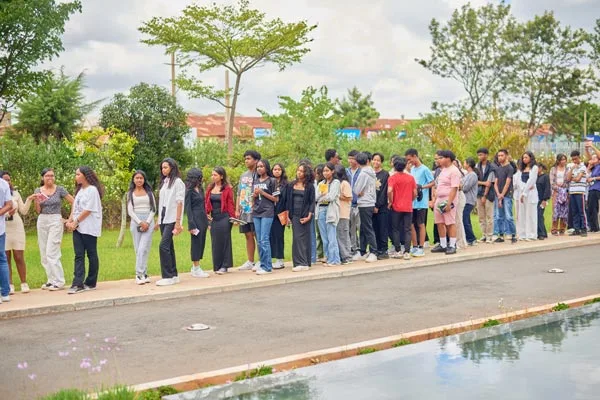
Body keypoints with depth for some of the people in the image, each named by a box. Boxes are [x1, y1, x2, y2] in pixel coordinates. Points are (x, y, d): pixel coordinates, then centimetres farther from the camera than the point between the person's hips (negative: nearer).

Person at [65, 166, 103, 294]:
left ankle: (91, 283, 9)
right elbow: (74, 207, 15)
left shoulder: (92, 190, -8)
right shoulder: (79, 190, 17)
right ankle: (78, 284, -6)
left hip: (89, 228, -8)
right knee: (79, 256, -1)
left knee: (91, 255, 2)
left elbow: (88, 210, -14)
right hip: (77, 227, 8)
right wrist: (70, 221, 1)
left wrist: (75, 222, -13)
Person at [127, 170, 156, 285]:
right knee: (138, 249, -2)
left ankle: (139, 274, -14)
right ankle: (144, 274, 1)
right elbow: (130, 211, 3)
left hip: (148, 221, -1)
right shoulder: (130, 194, 10)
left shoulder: (149, 192, 9)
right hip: (135, 222, 1)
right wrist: (140, 222, -9)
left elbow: (153, 209, 6)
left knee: (143, 249, -12)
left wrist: (147, 222, -8)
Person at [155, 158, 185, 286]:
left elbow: (179, 203, -11)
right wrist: (158, 219, 11)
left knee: (163, 246, -15)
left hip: (171, 219, -7)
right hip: (163, 219, 7)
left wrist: (178, 222, -16)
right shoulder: (164, 182, 15)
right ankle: (173, 275, 15)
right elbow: (161, 202, 15)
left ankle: (168, 277, -11)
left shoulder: (177, 182, -6)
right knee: (169, 247, 9)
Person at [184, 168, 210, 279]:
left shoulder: (200, 189, 14)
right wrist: (191, 225, -15)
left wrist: (207, 221, 15)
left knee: (201, 243, 10)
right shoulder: (189, 191, -9)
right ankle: (196, 269, 2)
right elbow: (187, 208, -11)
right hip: (196, 219, -8)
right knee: (196, 243, -3)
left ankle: (195, 268, 18)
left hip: (203, 219, 8)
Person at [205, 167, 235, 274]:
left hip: (224, 217, -5)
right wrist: (207, 214, -1)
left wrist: (233, 217, -13)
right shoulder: (210, 188, 8)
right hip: (213, 218, 5)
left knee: (224, 241, 1)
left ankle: (224, 266, 7)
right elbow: (206, 203, 10)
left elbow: (230, 204, -7)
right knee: (215, 242, 7)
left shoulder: (227, 188, -5)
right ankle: (217, 266, 14)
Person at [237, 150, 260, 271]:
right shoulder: (243, 176, 16)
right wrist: (237, 210, 12)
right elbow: (239, 194, 17)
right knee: (248, 236, 11)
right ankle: (250, 262, 18)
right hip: (244, 211, 7)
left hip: (254, 211, -7)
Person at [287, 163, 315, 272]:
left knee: (301, 238, -6)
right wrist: (288, 214, 5)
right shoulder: (292, 185, 10)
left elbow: (312, 202, -1)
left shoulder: (309, 186, 0)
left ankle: (302, 263, -5)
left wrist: (309, 216, -10)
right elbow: (288, 200, 12)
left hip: (304, 215, -4)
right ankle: (302, 263, 3)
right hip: (295, 215, 4)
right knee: (297, 238, 0)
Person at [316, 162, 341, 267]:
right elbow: (316, 198, 8)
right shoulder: (321, 183, 19)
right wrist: (323, 194, -7)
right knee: (324, 238, 5)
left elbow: (331, 197, -9)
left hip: (331, 210, -6)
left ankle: (334, 260, -7)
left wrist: (322, 196, 3)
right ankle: (329, 258, 11)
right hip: (321, 210, 6)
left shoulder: (336, 182, 1)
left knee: (331, 237, -9)